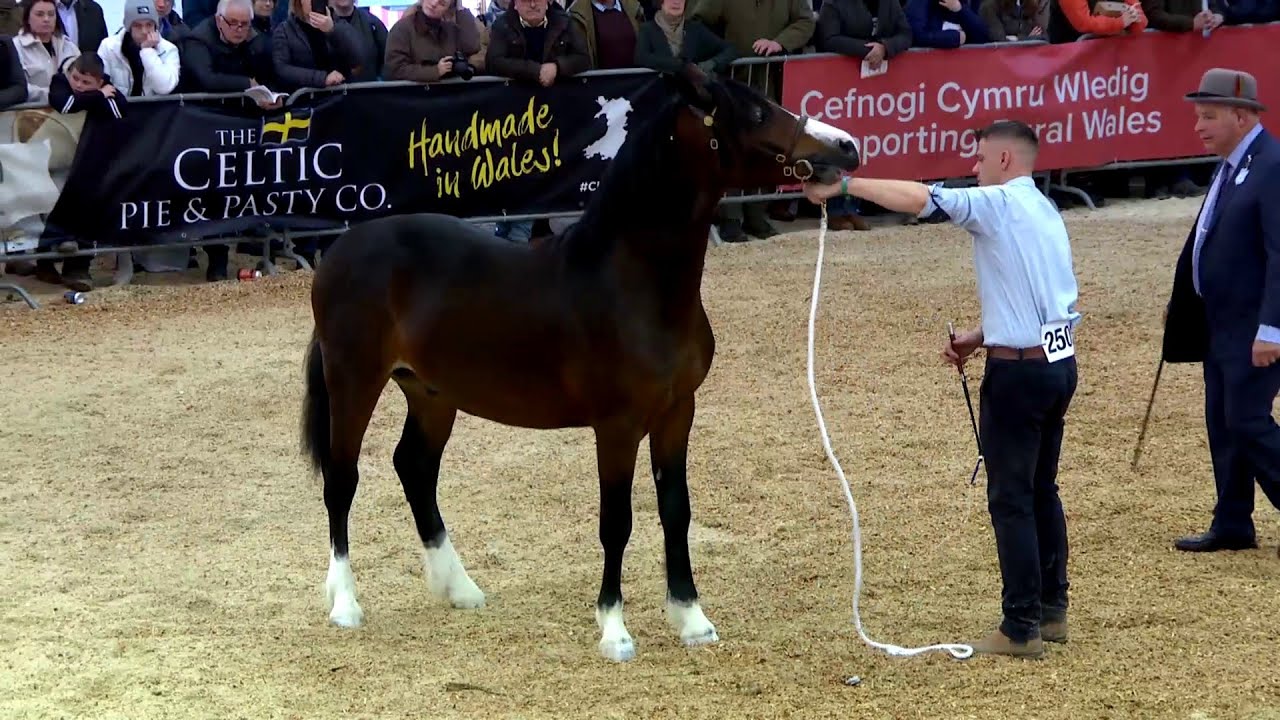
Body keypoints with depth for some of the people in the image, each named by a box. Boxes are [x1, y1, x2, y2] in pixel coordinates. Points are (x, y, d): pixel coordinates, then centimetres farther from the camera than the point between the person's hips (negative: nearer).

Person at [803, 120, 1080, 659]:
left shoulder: (997, 204, -11)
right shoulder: (1045, 213, 17)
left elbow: (919, 198, -23)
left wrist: (844, 185, -19)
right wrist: (978, 339, 16)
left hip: (1019, 371, -9)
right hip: (1060, 361, 9)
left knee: (1011, 499, -3)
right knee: (1041, 490, 18)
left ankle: (1022, 628, -1)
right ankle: (1051, 609, 26)